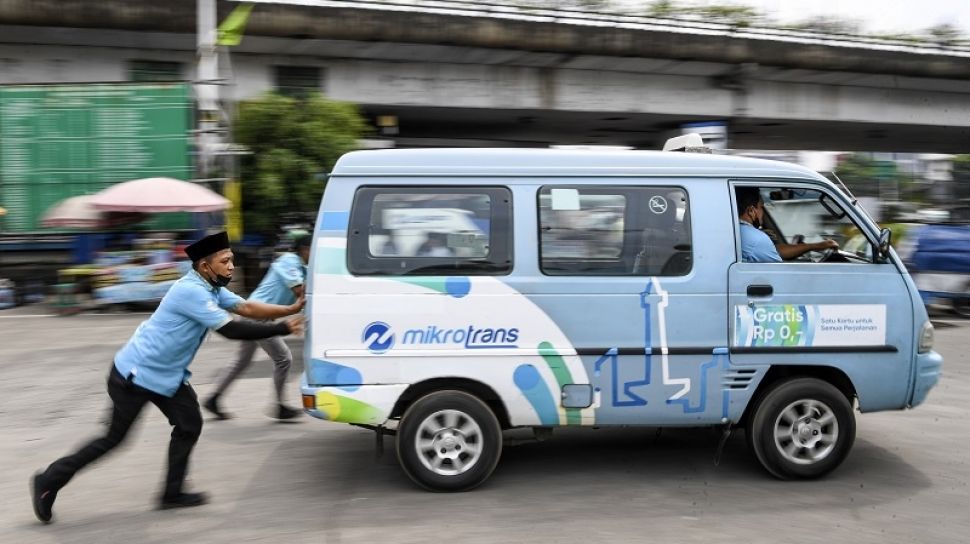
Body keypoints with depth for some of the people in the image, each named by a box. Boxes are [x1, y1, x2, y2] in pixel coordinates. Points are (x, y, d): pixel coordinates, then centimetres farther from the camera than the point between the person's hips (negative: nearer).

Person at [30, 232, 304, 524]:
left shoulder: (210, 288, 3)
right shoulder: (191, 291, -27)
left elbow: (246, 307, -2)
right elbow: (231, 330, -30)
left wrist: (290, 309, -11)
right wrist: (282, 328, -26)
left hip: (167, 375, 9)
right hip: (136, 374, -9)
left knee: (189, 425, 3)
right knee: (114, 438, 3)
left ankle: (172, 494, 13)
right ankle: (49, 481, 18)